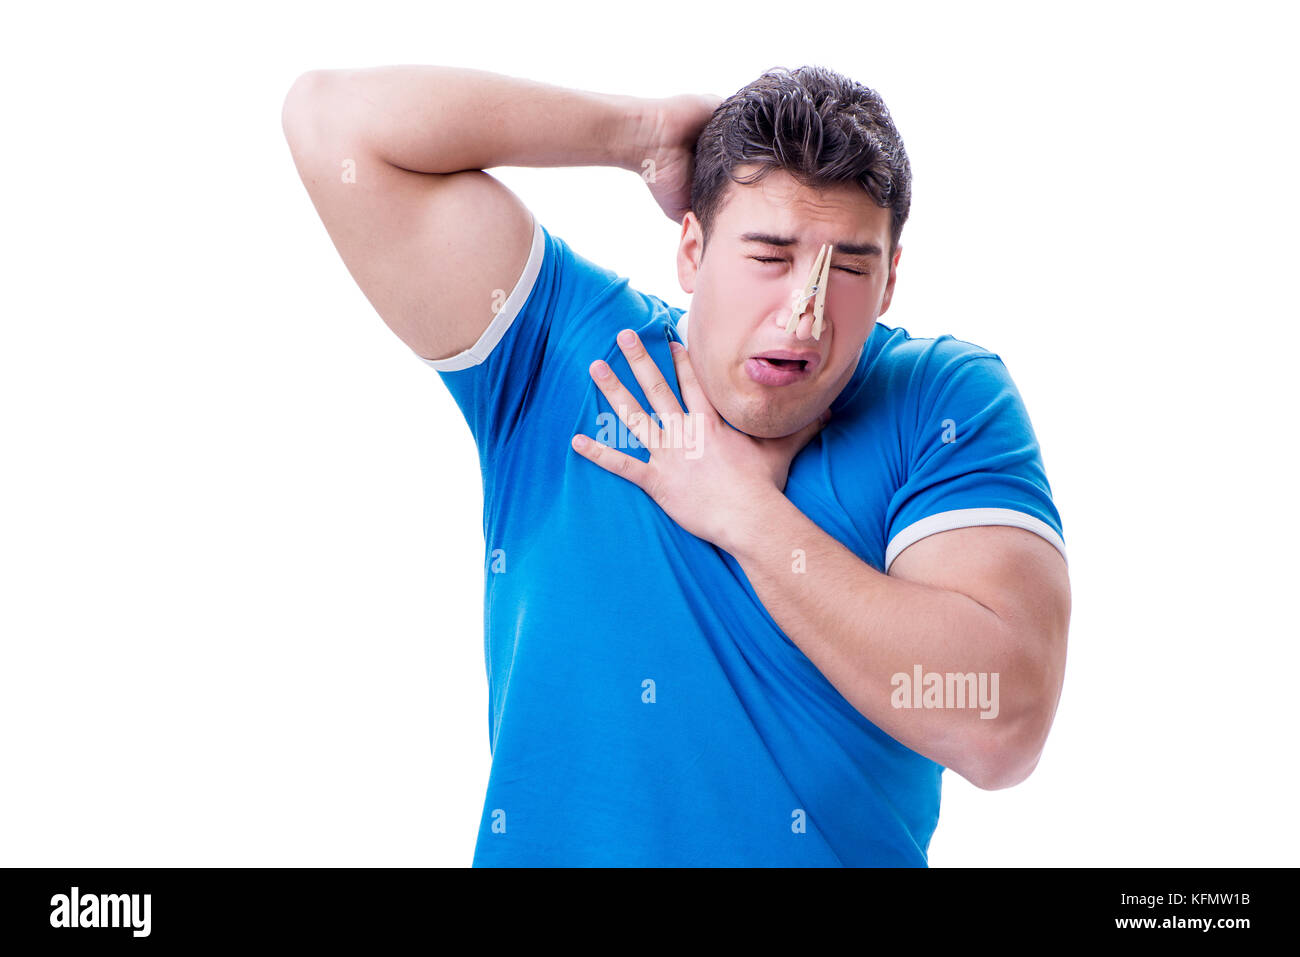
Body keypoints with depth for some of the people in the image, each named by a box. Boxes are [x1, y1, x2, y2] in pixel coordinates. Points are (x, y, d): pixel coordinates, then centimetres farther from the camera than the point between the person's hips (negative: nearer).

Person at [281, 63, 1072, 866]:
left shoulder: (950, 402, -3)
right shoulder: (563, 350, -1)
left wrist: (746, 514, -11)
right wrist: (649, 133, -6)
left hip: (854, 848, 0)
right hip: (546, 845, 1)